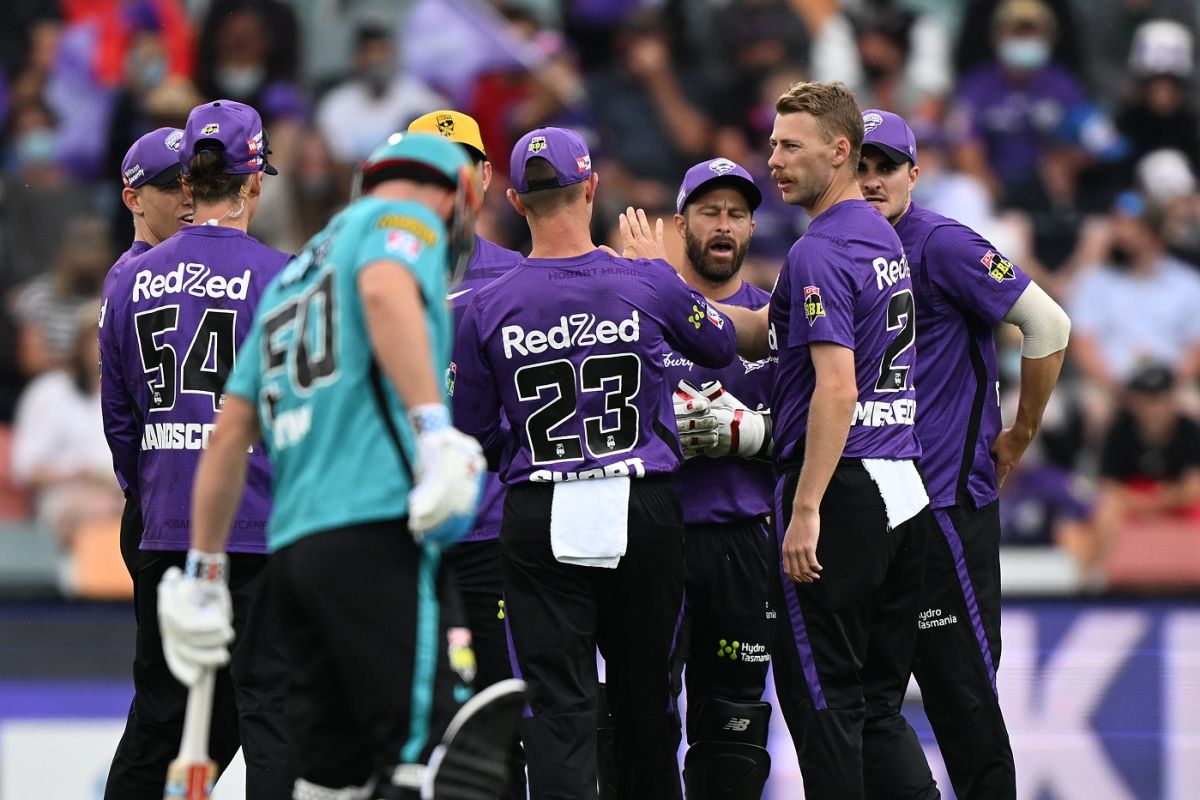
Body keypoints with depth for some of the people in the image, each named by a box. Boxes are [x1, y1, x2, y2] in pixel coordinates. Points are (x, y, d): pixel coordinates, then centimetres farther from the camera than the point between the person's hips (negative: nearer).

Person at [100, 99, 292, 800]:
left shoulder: (134, 281, 5)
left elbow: (119, 418, 12)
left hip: (166, 526, 5)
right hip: (264, 524, -4)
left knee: (160, 711, 14)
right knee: (268, 707, -3)